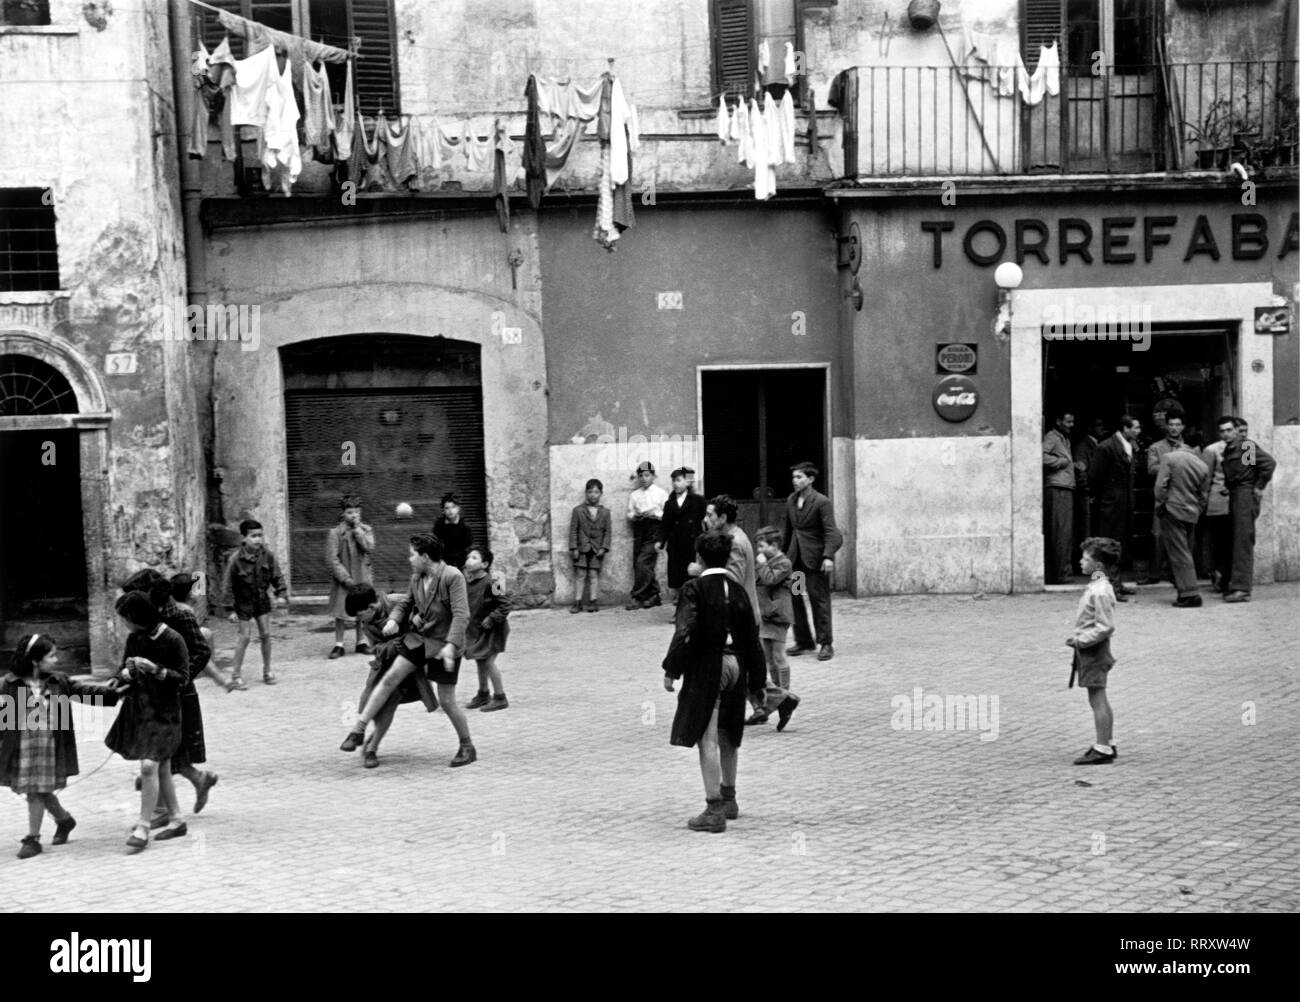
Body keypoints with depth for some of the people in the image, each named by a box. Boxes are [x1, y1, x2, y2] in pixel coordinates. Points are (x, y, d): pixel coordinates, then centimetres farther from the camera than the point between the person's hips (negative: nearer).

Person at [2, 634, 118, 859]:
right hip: (21, 748, 0)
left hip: (47, 748, 0)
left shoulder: (59, 682, 2)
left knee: (37, 791, -1)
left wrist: (110, 690, -10)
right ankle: (64, 819, 33)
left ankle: (33, 839, 10)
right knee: (35, 792, 8)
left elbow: (84, 690, -1)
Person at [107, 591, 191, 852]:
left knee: (149, 766, -14)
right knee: (161, 769, 14)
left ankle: (143, 828, -7)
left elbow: (182, 677, -12)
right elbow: (124, 669, 13)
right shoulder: (134, 639, 5)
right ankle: (176, 821, 25)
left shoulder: (172, 640, -13)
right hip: (137, 708, 6)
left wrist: (154, 669, -24)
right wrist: (124, 675, -10)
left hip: (163, 711, -6)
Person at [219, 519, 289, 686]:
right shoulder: (236, 559, -20)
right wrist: (231, 609, -14)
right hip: (243, 602, -3)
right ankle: (236, 673, 12)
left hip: (262, 600, 4)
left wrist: (282, 594, -11)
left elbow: (276, 577, 2)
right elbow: (227, 585, -14)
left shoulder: (267, 555, -10)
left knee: (266, 635, 5)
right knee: (245, 636, -2)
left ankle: (267, 671, 19)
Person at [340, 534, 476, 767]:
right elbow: (405, 602, 13)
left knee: (447, 701, 0)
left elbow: (461, 615, -24)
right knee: (390, 678, -8)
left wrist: (451, 645, -35)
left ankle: (467, 748, 19)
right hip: (418, 638, 6)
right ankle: (358, 730, -4)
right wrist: (393, 619, -10)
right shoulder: (417, 578, 4)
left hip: (444, 645, -6)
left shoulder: (453, 577, -19)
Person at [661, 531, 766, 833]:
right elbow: (752, 640, 11)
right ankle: (729, 799, 35)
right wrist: (756, 683, 18)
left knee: (707, 739, -5)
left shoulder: (694, 589, -8)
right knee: (728, 737, 21)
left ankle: (715, 810, -7)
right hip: (736, 666, 6)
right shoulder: (737, 591, 9)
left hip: (707, 666, -6)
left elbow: (685, 632, -18)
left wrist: (671, 669, -12)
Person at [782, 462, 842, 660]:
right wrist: (782, 553, 17)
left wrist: (828, 556, -26)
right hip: (795, 557, 7)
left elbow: (830, 532, -15)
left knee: (819, 599, -2)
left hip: (814, 558, -6)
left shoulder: (822, 502, -10)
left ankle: (826, 644, 7)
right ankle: (803, 641, 19)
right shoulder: (790, 501, 11)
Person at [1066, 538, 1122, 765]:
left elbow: (1105, 626, -24)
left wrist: (1081, 640, -19)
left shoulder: (1100, 591, -21)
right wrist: (1077, 637, 12)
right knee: (1100, 700, 16)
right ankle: (1106, 745, 25)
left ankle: (1102, 749, -1)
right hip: (1092, 650, 10)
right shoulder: (1097, 587, 10)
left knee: (1097, 699, -5)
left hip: (1093, 650, -10)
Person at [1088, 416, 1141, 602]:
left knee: (1121, 545, 13)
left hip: (1125, 504, 9)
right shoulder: (1106, 448, -16)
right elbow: (1094, 476, -15)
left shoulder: (1129, 446, 12)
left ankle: (1116, 584, 22)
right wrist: (1100, 497, -6)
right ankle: (1111, 587, -4)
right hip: (1111, 504, -9)